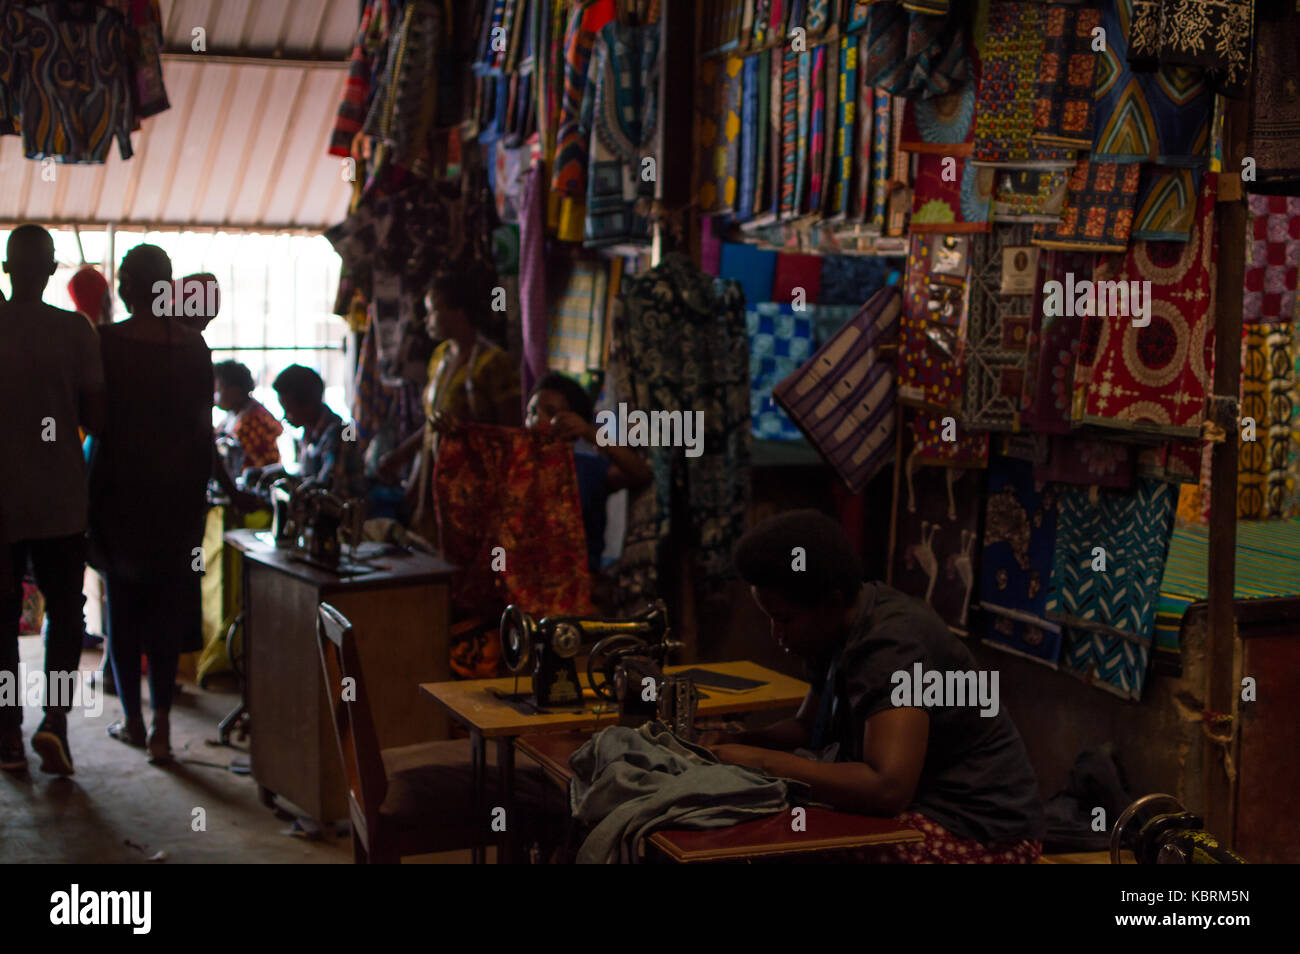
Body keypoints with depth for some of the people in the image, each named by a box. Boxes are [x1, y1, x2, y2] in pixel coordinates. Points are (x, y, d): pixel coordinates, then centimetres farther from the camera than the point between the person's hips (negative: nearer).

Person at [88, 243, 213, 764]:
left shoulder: (106, 341, -10)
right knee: (168, 606, 6)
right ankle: (162, 726, 2)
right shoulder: (193, 345, -1)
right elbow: (203, 423, 3)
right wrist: (200, 489, 12)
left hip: (120, 486, -2)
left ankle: (132, 720, 17)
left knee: (123, 605, 11)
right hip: (179, 487, 2)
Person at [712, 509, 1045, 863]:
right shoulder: (839, 632, 3)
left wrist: (764, 761, -27)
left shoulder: (892, 646, -25)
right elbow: (808, 725, 18)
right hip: (917, 805, 9)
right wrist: (733, 743, 0)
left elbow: (888, 788, -35)